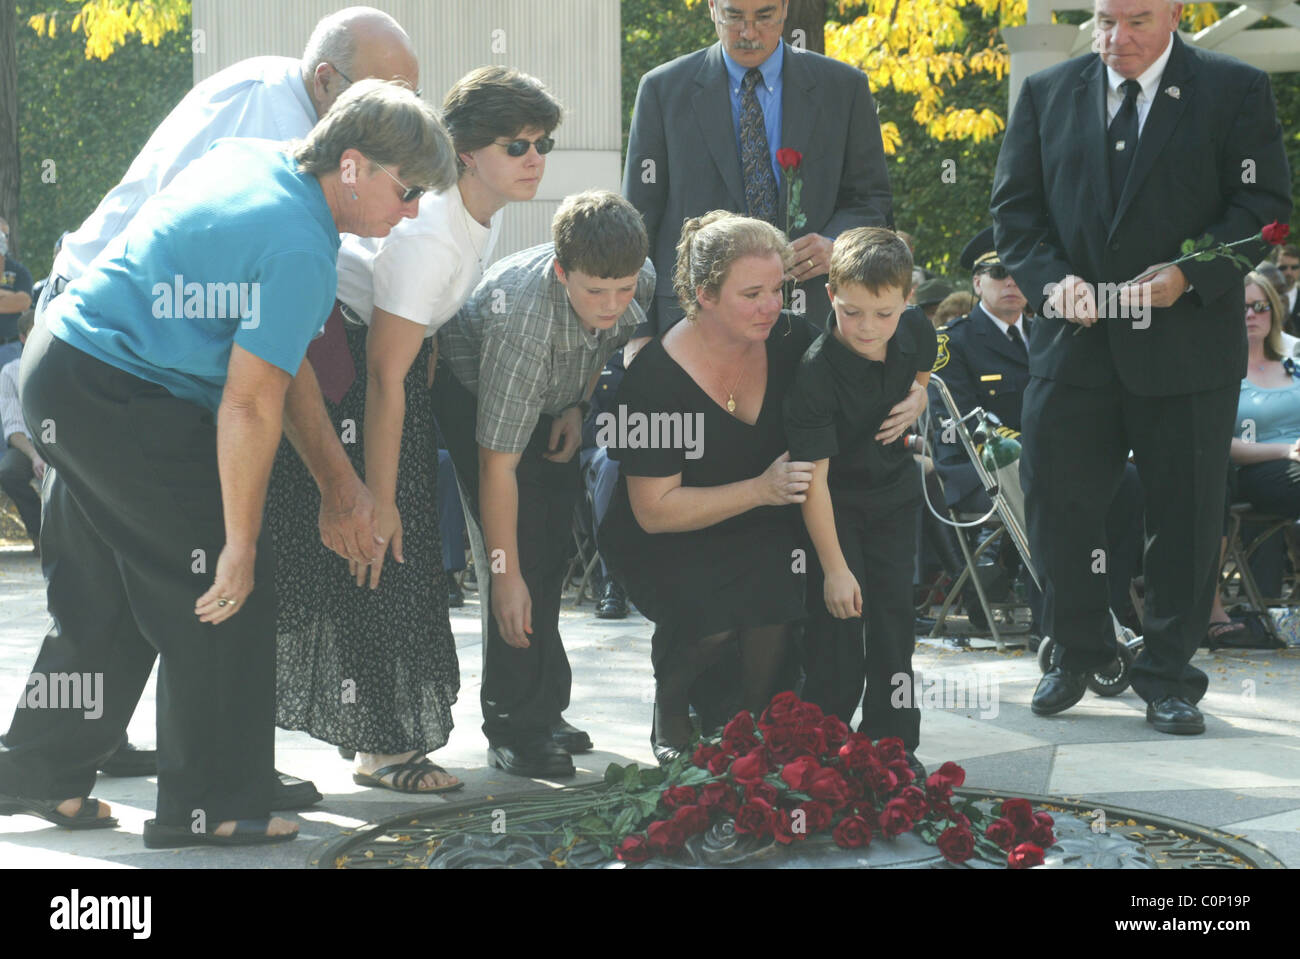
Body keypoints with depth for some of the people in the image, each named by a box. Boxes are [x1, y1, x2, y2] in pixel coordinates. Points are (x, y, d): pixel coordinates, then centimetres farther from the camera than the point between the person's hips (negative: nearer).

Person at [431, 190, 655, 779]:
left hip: (554, 393, 6)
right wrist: (506, 575, -35)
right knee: (519, 541, -17)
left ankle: (544, 709, 16)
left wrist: (579, 406, -11)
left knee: (555, 541, 5)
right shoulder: (522, 320, -43)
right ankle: (515, 728, -13)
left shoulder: (641, 283, -26)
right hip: (472, 391, -6)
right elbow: (497, 465, -37)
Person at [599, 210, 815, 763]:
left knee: (778, 586, -30)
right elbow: (655, 511, -18)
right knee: (714, 615, -33)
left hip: (763, 534, 4)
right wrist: (760, 490, -27)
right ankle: (671, 709, 2)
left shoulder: (788, 342, -7)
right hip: (668, 547, -4)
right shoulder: (655, 377, -20)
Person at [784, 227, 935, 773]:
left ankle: (893, 743, 14)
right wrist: (834, 567, -27)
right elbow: (814, 477, -28)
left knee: (893, 611, 5)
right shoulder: (816, 374, -30)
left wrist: (915, 400, -9)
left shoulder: (916, 330, -13)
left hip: (894, 489, 5)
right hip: (834, 502, -5)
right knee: (836, 617, -11)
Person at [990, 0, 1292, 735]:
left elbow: (1266, 207, -4)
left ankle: (1168, 674, 19)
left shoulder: (1235, 91, 1)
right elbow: (1014, 205, 8)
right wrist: (1050, 277, -10)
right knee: (1057, 506, 4)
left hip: (1186, 340, -2)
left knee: (1186, 515, 5)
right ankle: (1080, 652, 25)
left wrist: (1191, 274, -17)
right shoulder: (1048, 94, 9)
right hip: (1074, 341, 2)